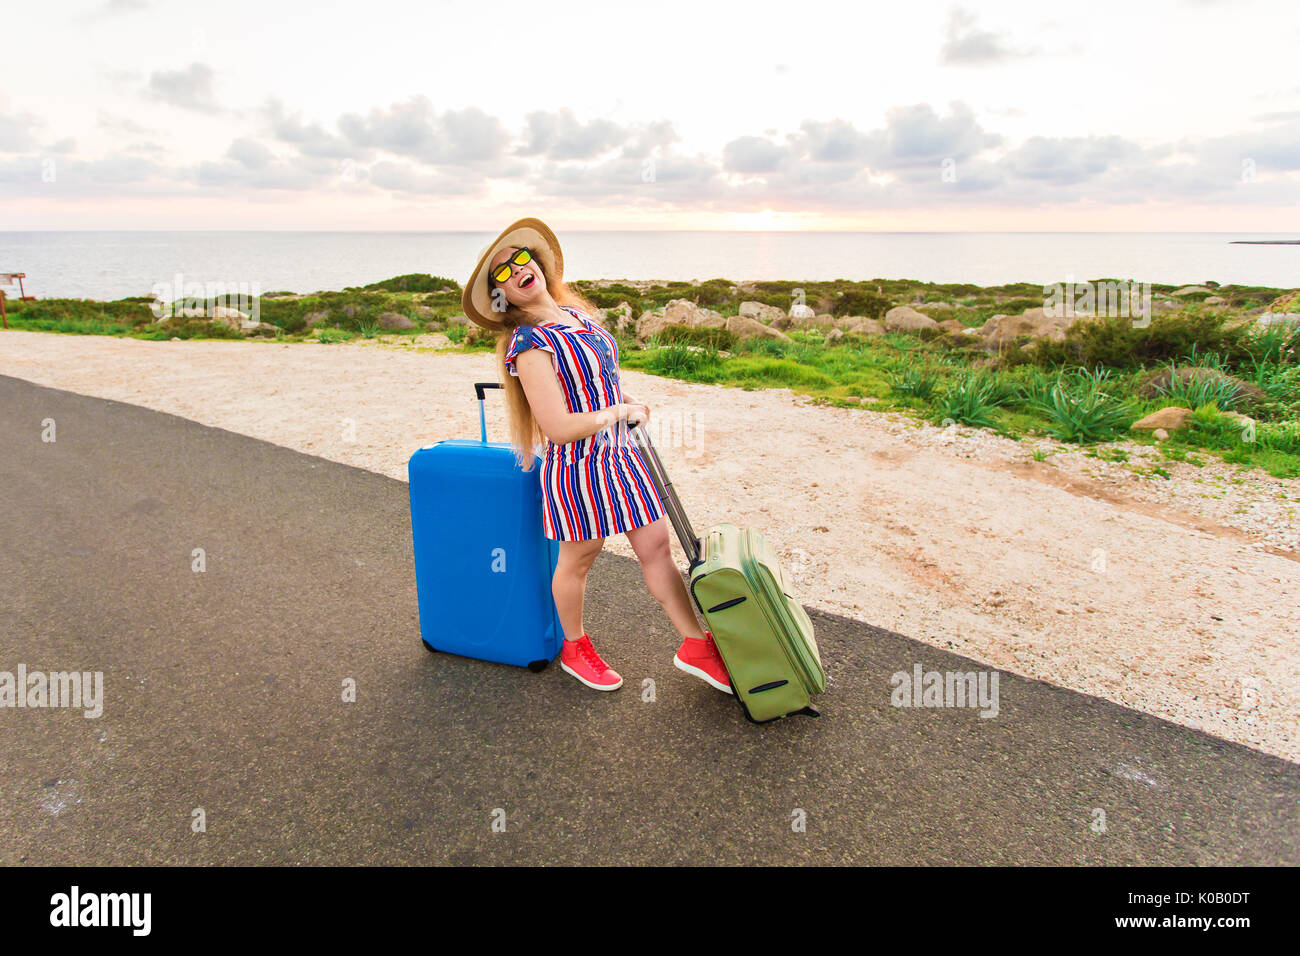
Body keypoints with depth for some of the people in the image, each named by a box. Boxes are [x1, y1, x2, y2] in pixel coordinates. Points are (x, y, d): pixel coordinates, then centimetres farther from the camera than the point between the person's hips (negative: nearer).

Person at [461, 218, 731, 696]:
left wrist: (627, 400, 9)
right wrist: (620, 411, -13)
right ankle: (575, 648, 37)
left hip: (620, 453, 7)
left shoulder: (575, 311, 6)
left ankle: (696, 645, 23)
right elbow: (560, 429, -26)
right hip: (578, 467, -7)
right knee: (577, 562, 12)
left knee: (657, 547, 11)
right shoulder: (530, 344, -20)